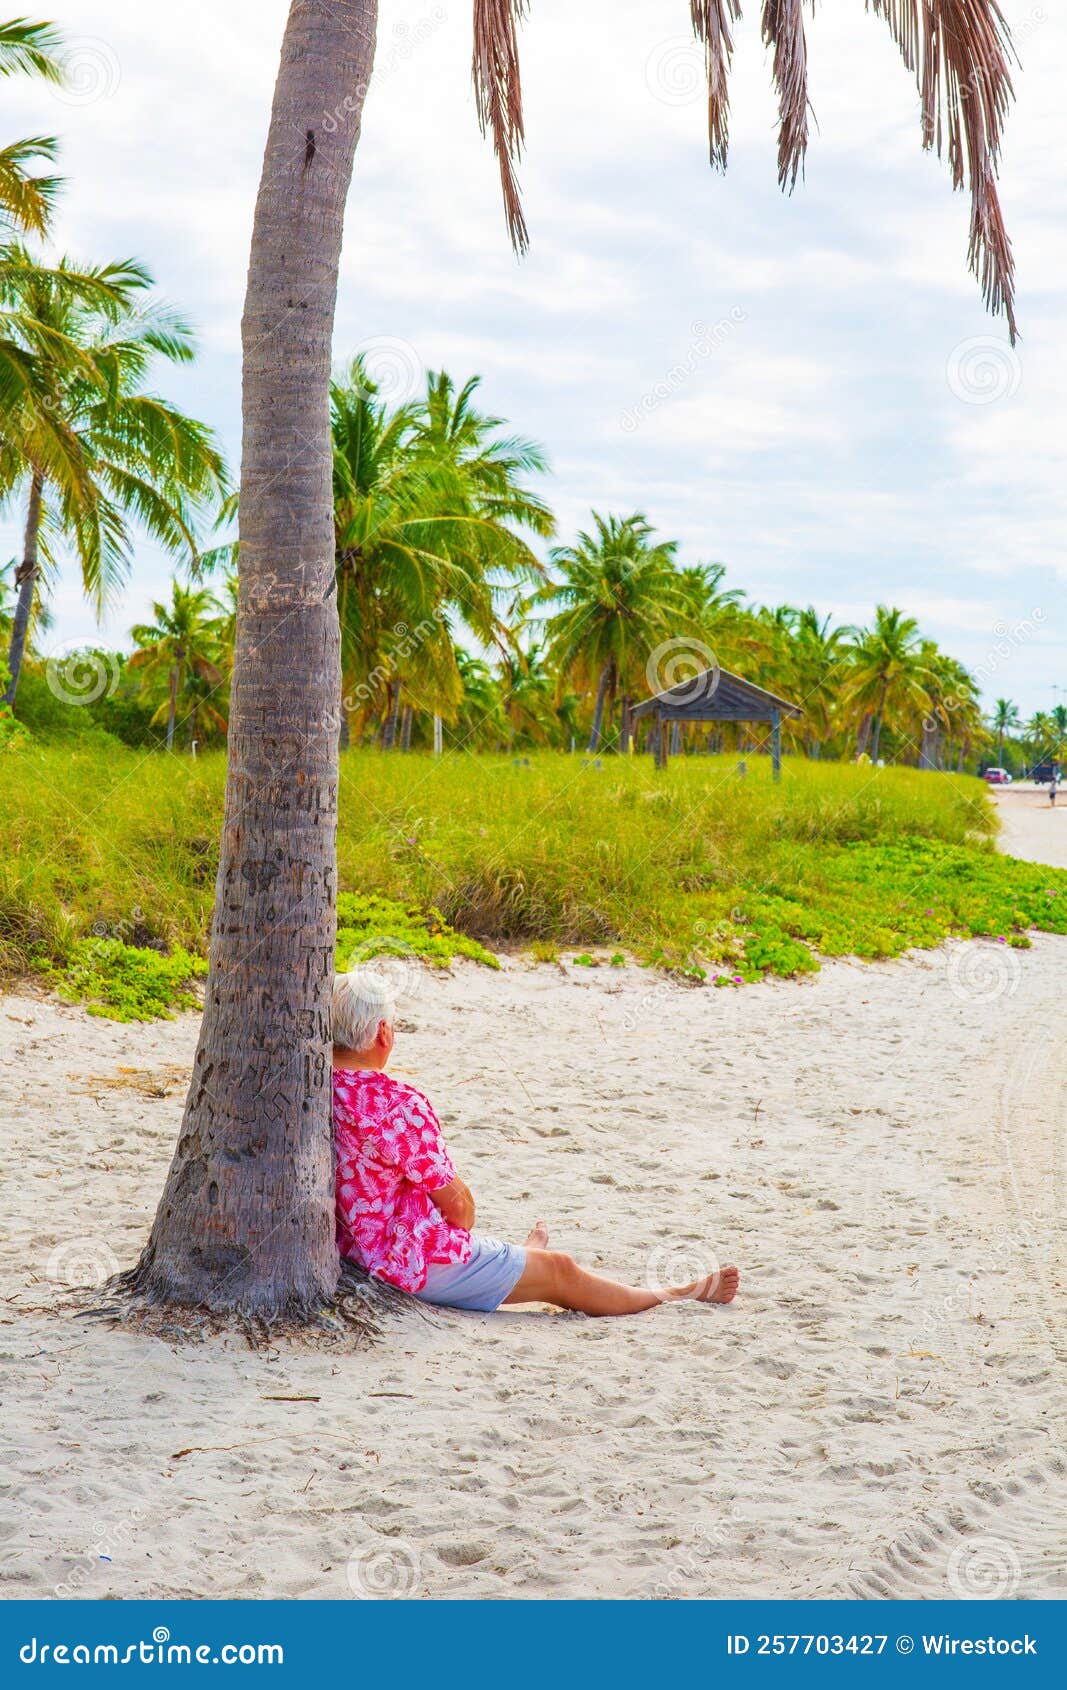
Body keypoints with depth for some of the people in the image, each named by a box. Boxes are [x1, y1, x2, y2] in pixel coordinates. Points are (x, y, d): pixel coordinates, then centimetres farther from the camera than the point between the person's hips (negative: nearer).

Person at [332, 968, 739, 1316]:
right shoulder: (396, 1103, -28)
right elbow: (456, 1200, -19)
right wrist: (464, 1223, 5)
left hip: (353, 1248, 8)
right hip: (419, 1261, -8)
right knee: (560, 1271, 11)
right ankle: (669, 1297, 31)